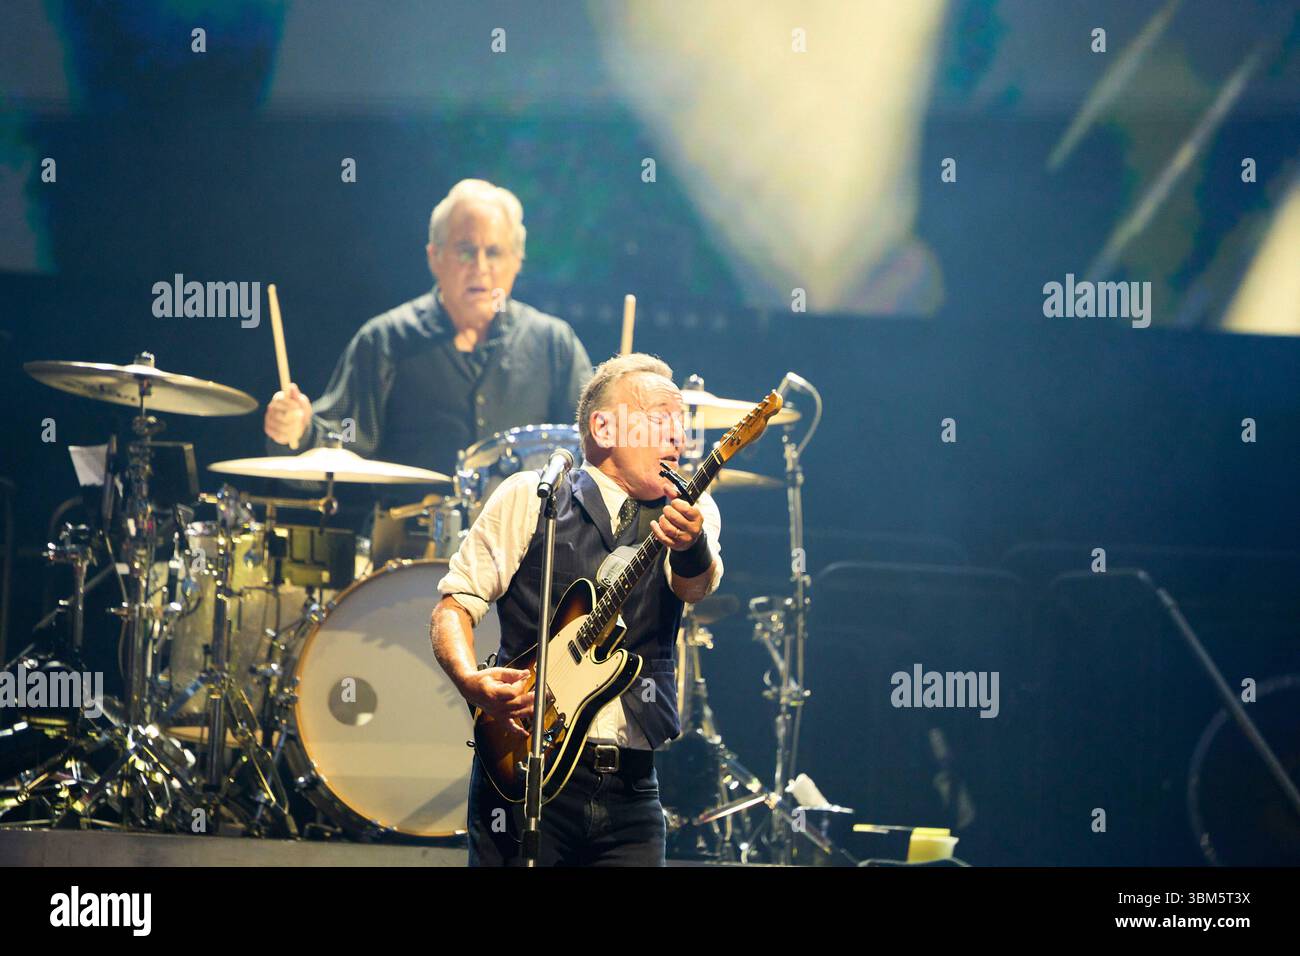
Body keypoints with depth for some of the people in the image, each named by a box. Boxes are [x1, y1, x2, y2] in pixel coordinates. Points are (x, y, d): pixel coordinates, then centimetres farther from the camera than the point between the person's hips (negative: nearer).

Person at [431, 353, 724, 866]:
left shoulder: (688, 512, 11)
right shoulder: (528, 498, 5)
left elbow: (695, 586, -10)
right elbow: (456, 602, 3)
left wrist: (691, 545, -34)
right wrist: (471, 682, -16)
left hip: (631, 786, 2)